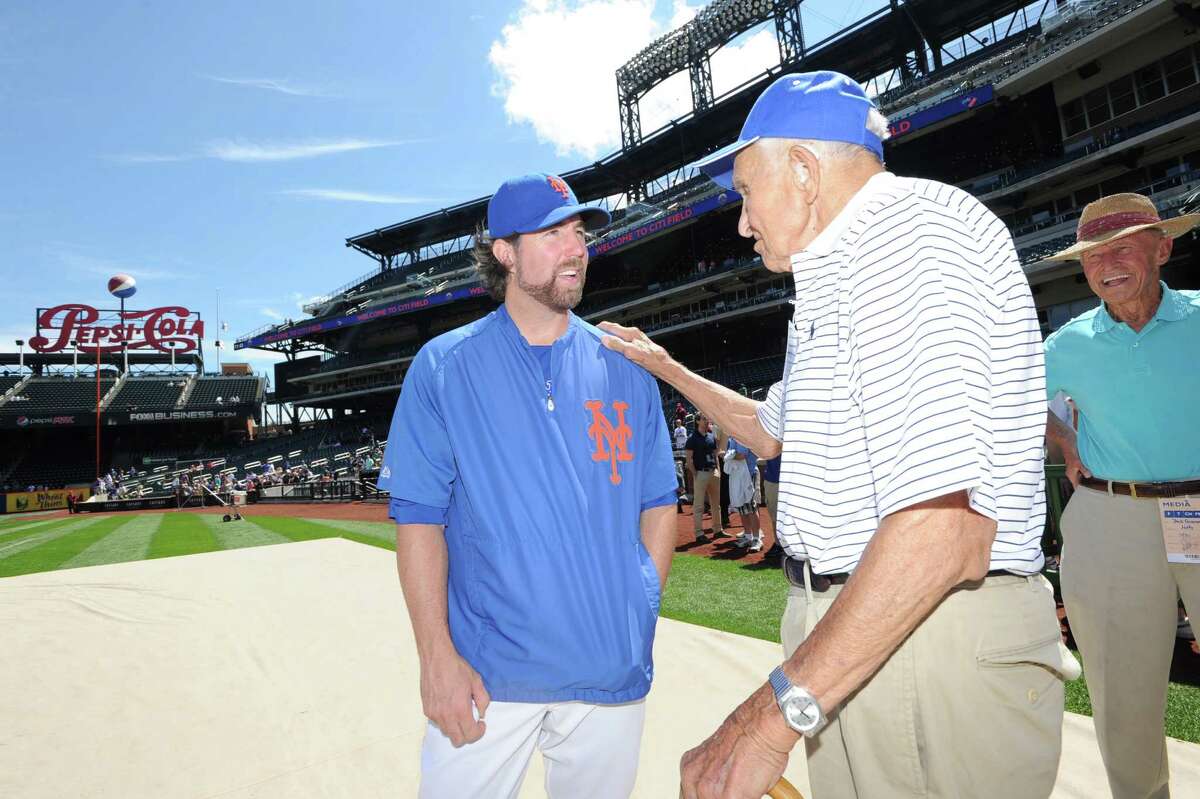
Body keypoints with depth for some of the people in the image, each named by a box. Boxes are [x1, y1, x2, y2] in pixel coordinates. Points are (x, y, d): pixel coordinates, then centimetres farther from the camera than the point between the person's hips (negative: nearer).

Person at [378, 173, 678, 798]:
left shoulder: (625, 367, 3)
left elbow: (658, 504, 7)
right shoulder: (443, 367, -3)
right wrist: (436, 655, -10)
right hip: (486, 673, -2)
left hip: (612, 670, 3)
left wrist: (638, 616, 0)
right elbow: (418, 516, -5)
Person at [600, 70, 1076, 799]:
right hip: (853, 634, 9)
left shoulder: (910, 225, -17)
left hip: (934, 650, -9)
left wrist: (777, 713, -24)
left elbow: (947, 526, -27)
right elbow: (769, 431, 29)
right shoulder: (840, 275, 16)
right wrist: (665, 366, 31)